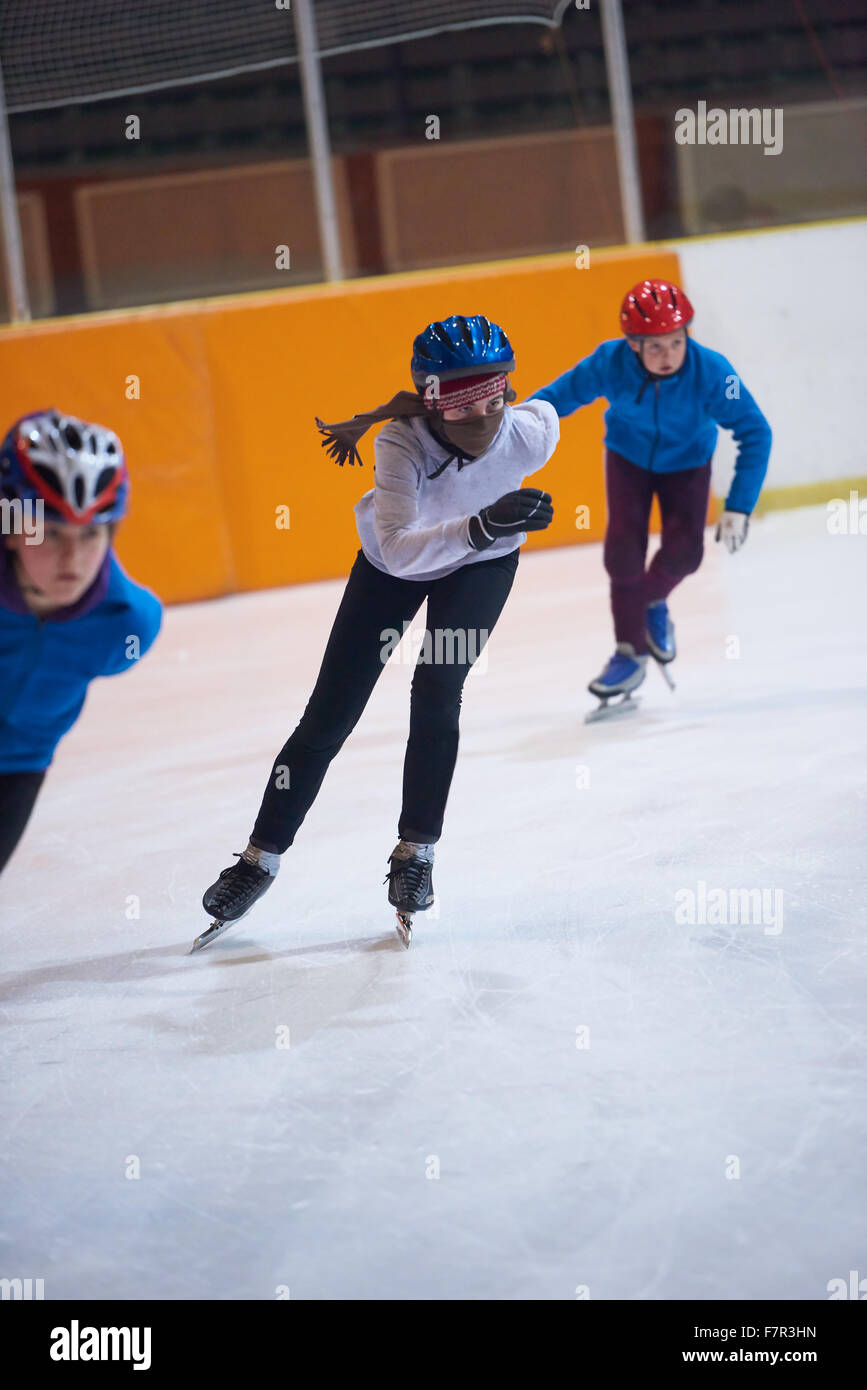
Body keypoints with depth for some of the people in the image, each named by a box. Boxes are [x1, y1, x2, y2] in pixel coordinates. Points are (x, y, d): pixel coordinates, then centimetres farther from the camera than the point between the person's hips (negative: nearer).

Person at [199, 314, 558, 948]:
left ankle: (416, 853, 3)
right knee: (330, 714, 0)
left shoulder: (531, 435, -34)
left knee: (436, 695, -16)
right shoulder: (401, 442, -40)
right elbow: (399, 549, -52)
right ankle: (261, 859, 13)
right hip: (394, 562, -1)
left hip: (483, 563, 1)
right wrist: (480, 525, -68)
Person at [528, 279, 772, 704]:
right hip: (628, 456, 0)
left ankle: (650, 602, 17)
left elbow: (755, 433, -28)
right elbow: (556, 398, -17)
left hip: (686, 461, 0)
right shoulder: (609, 364, -32)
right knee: (624, 548, -15)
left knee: (683, 550, -18)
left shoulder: (710, 372, -35)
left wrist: (739, 507, -32)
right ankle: (631, 652, 4)